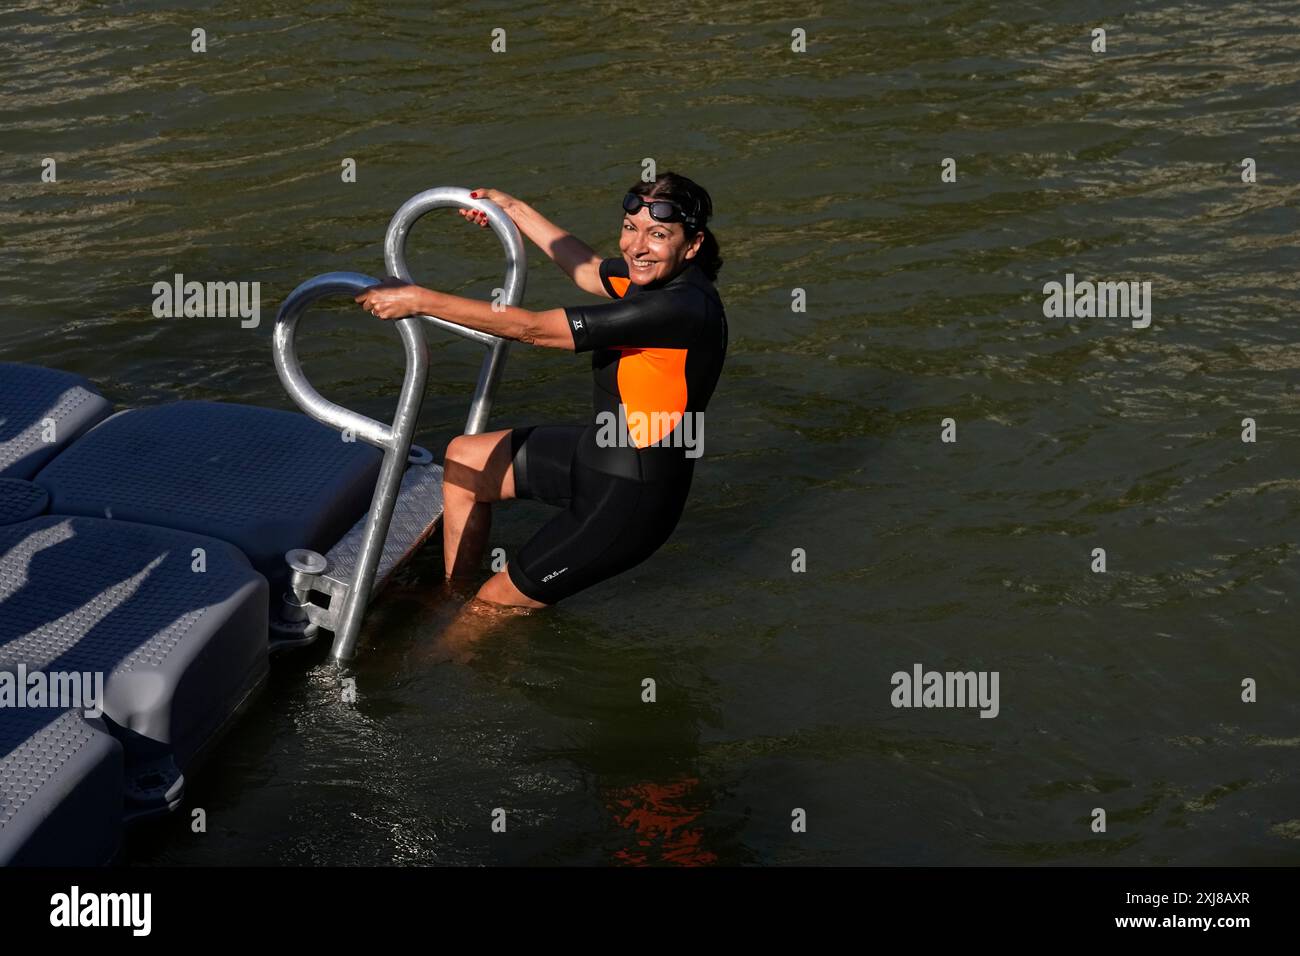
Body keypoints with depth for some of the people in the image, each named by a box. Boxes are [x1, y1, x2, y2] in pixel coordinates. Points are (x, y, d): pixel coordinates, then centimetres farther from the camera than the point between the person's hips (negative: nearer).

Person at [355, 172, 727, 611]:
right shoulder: (658, 275, -3)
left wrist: (420, 300, -22)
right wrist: (514, 209, 28)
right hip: (598, 451, 10)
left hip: (629, 497, -10)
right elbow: (588, 270, 23)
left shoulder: (681, 307, -31)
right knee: (464, 457, 22)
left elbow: (532, 328, -28)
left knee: (495, 607, 1)